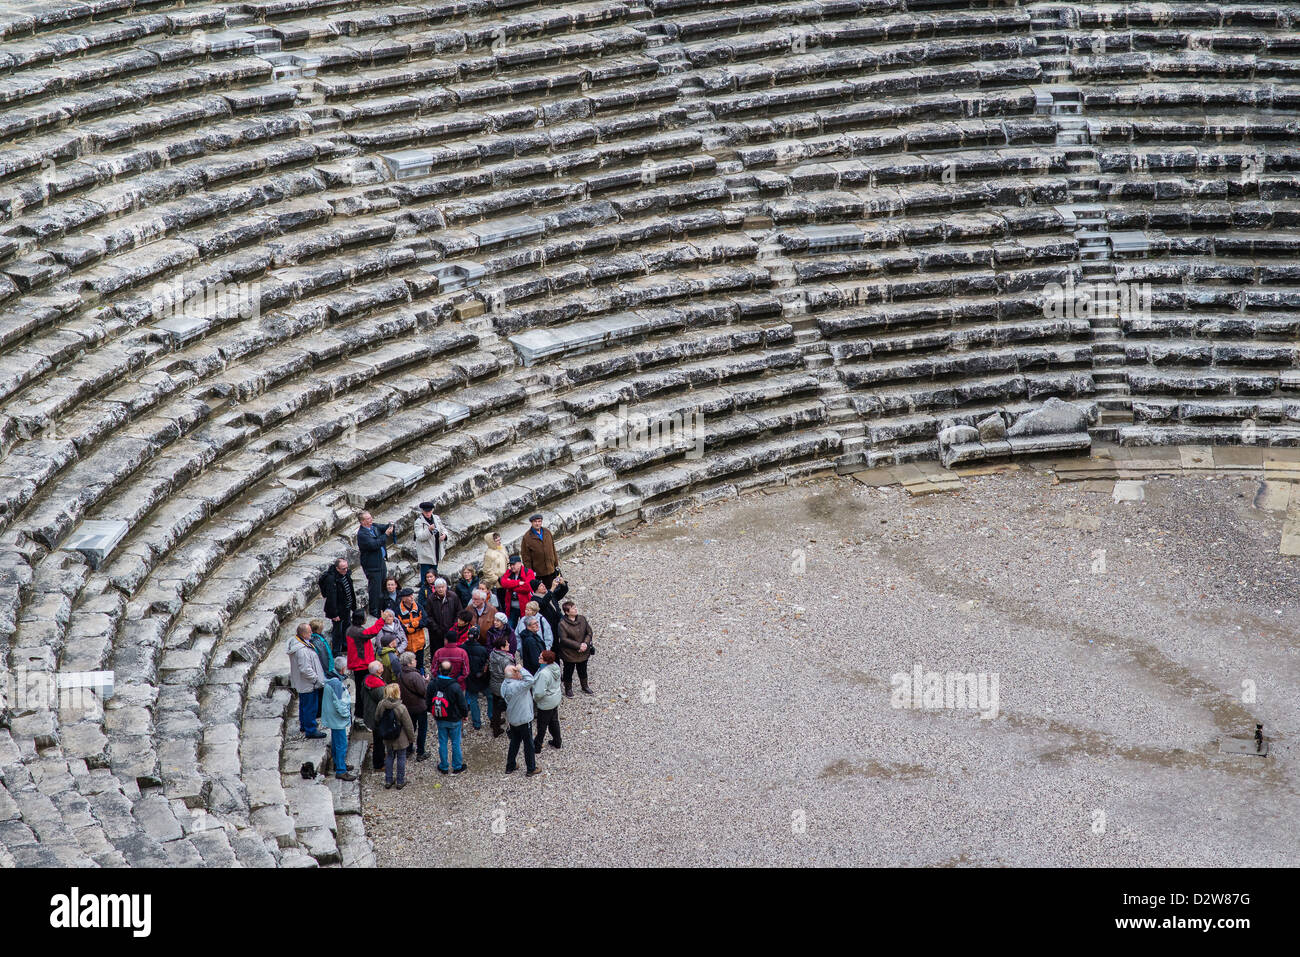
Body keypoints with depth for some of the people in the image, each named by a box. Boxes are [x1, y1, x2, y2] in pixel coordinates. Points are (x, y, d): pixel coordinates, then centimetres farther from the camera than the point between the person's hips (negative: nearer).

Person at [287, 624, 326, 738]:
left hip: (300, 684, 10)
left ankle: (303, 725, 41)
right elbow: (306, 669, -30)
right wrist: (316, 679, -18)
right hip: (308, 685, -10)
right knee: (311, 706, 3)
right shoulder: (302, 650, -32)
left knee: (304, 705, 25)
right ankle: (310, 730, 14)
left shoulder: (295, 641, 0)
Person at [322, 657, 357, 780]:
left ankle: (338, 764, 39)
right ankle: (341, 771, 1)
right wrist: (346, 714, -14)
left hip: (332, 718, 10)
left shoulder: (330, 679, 3)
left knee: (336, 742, 24)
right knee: (341, 745, -3)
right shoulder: (336, 683, -28)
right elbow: (338, 703, -26)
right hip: (338, 719, -10)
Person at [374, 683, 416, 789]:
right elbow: (408, 726, -17)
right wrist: (411, 738, -1)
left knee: (389, 757, 21)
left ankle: (388, 781, 28)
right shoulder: (401, 708, -26)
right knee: (401, 759, 12)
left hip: (388, 739, 5)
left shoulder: (381, 705, -12)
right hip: (400, 740, -4)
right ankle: (400, 782, 22)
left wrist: (381, 733, 21)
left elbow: (377, 720, 4)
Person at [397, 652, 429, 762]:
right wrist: (426, 681, -8)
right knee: (422, 729, 9)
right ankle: (420, 753, 14)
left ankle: (408, 750, 33)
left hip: (407, 706, 7)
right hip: (420, 707, -7)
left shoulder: (400, 675, -6)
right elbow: (424, 691, -26)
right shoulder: (415, 676, -29)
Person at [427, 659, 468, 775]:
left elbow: (428, 702, 1)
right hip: (454, 720, -3)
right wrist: (465, 714, 8)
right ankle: (457, 767, 23)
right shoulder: (456, 687, -22)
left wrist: (432, 713, 20)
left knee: (442, 742, 15)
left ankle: (443, 767, 25)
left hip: (440, 720, 3)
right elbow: (462, 704, -12)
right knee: (456, 743, 12)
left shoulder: (432, 684, -12)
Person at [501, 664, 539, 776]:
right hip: (523, 720, -9)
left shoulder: (505, 684, -3)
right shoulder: (515, 686, -32)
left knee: (514, 742, 23)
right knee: (528, 744, 8)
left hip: (513, 719, 9)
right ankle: (531, 769, 21)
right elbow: (530, 680, -42)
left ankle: (510, 767, 32)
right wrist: (521, 669, -33)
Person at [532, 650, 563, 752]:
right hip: (555, 700, 8)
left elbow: (539, 693, -33)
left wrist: (535, 699, -10)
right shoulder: (555, 666, -8)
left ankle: (537, 746, 27)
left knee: (542, 726, 11)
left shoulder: (544, 674, -35)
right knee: (554, 722, 25)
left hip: (545, 704, -8)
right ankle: (557, 743, 40)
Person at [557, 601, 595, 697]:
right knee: (568, 671, 13)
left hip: (583, 652, 5)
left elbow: (589, 632, 0)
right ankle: (568, 689, 34)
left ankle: (585, 687, 43)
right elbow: (564, 639, -23)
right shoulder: (562, 623, -21)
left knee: (583, 670, 23)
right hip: (569, 654, -5)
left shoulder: (582, 619, -6)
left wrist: (585, 643, -17)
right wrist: (578, 645, -25)